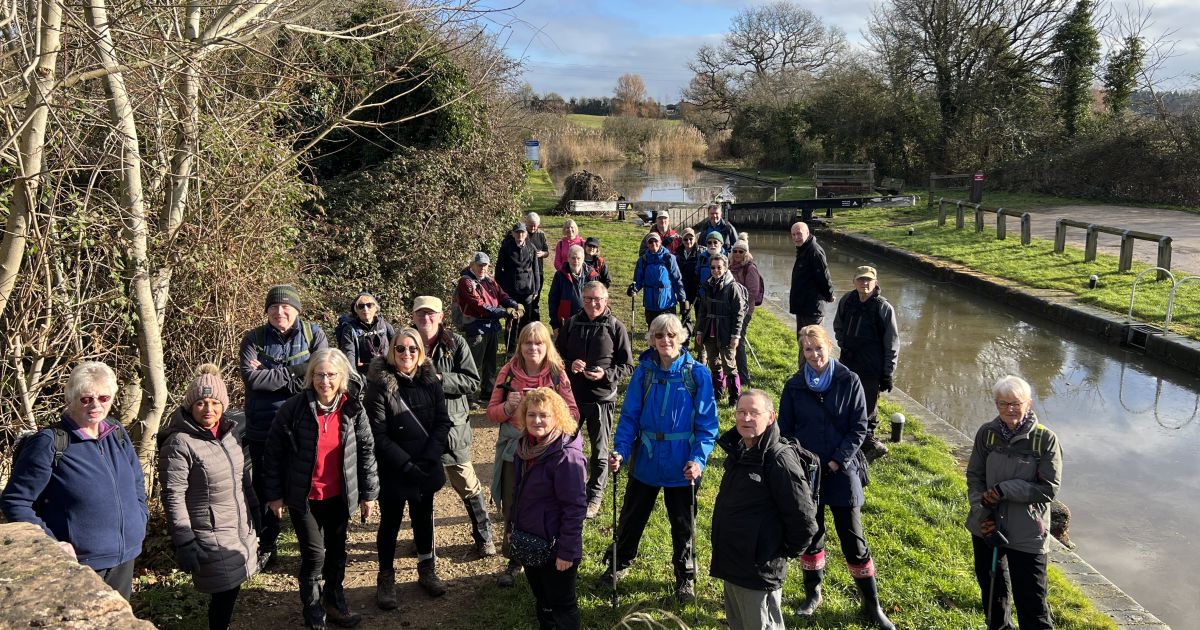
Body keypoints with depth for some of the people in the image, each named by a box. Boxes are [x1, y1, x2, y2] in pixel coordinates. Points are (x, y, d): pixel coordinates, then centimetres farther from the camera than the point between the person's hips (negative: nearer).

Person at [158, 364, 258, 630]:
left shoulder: (230, 431, 5)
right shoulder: (179, 443, -16)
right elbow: (173, 497, -17)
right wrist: (184, 543, -18)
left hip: (240, 528, 6)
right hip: (210, 536, -6)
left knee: (232, 587, 11)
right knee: (225, 592, -1)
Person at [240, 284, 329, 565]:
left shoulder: (314, 334, -2)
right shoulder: (254, 338, 0)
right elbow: (250, 376, -16)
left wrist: (269, 377, -16)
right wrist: (292, 372, -18)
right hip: (263, 428, 1)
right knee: (264, 488, 15)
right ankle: (265, 547, 32)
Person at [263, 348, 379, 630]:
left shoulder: (353, 409, -6)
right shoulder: (294, 408, -13)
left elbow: (366, 451, 1)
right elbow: (274, 452, -6)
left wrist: (369, 493, 2)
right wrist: (274, 494, -3)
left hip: (339, 496, 3)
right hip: (303, 497, -3)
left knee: (337, 550, 17)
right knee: (314, 554, -3)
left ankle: (334, 601, 38)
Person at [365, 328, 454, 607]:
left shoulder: (430, 381, 0)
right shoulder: (380, 385, -12)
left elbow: (443, 422, -1)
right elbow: (378, 435, -15)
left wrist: (428, 459, -12)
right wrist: (407, 464, -19)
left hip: (426, 466, 4)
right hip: (392, 469, -3)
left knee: (423, 518, 17)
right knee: (390, 522, 9)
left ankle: (427, 571, 33)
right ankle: (385, 579, 23)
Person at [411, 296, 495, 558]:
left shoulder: (455, 343, -5)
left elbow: (472, 381, -10)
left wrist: (439, 378, -20)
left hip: (452, 425, -2)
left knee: (467, 483, 4)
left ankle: (484, 536, 20)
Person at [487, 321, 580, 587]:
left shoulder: (557, 374, -3)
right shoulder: (508, 372, 0)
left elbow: (573, 413, -3)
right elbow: (491, 411, 3)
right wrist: (508, 407, -18)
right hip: (513, 450, 1)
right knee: (512, 509, 9)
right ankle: (514, 562, 29)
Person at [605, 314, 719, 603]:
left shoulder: (697, 374, -11)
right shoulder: (644, 372, -6)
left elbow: (706, 422, -10)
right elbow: (629, 415, -3)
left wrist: (698, 459, -21)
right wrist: (620, 450, -16)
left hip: (682, 465, -2)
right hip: (646, 460, 2)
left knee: (683, 524, 15)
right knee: (631, 516, 19)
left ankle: (685, 577, 36)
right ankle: (620, 563, 43)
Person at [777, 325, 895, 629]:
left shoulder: (849, 382, -6)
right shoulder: (794, 386, -1)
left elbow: (859, 428, -5)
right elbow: (785, 431, 4)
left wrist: (837, 461, -13)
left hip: (841, 472, -2)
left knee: (854, 541, 4)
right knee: (811, 535, 14)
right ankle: (812, 593, 33)